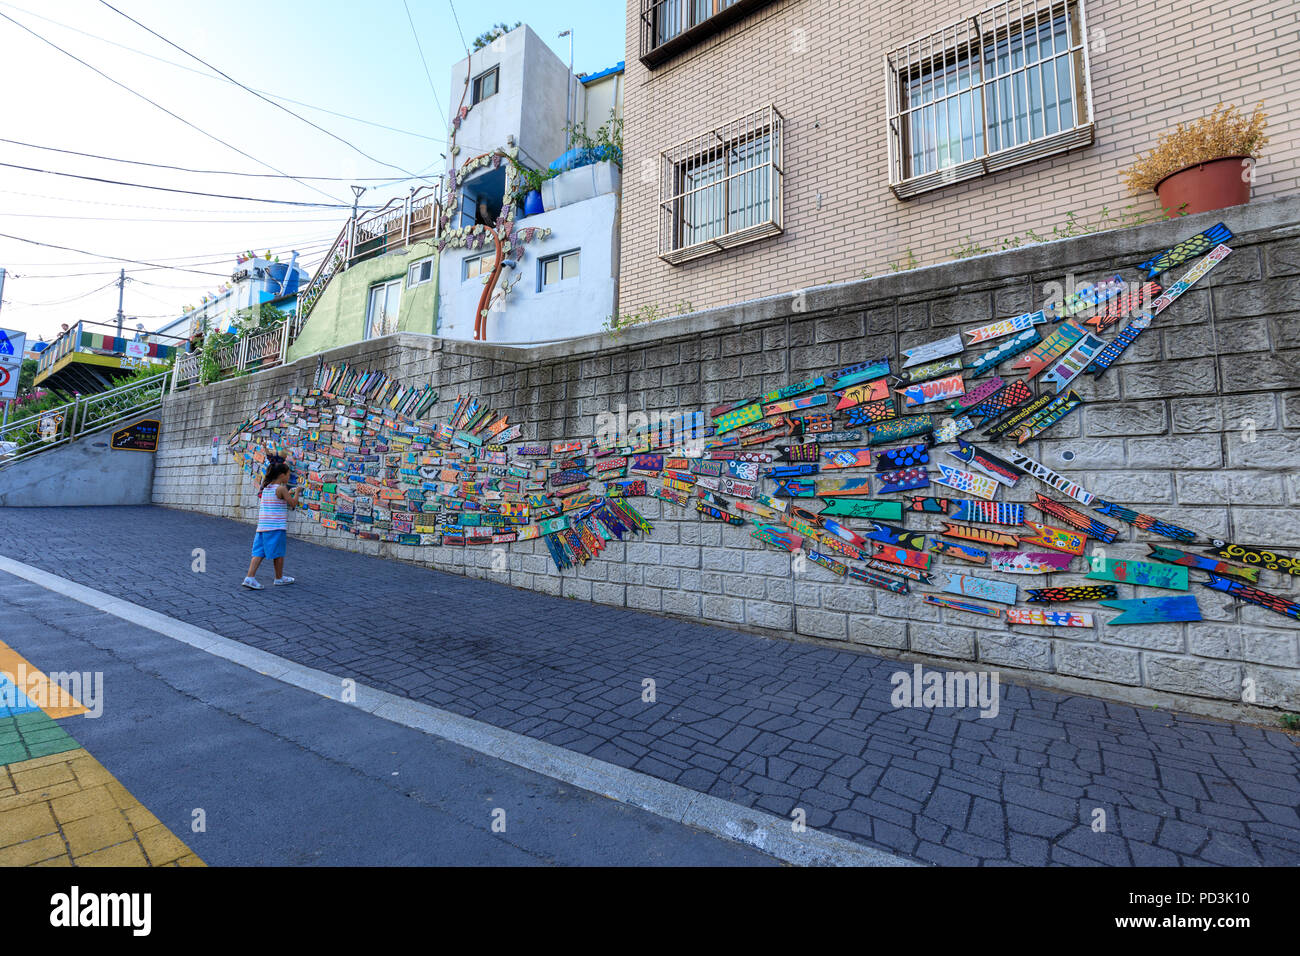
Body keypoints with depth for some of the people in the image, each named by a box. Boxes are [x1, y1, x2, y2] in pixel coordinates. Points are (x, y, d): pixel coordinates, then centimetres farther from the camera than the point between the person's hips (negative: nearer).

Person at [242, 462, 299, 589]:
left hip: (262, 526, 7)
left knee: (258, 553, 6)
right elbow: (293, 504, -6)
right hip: (277, 527, -7)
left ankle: (250, 577, -3)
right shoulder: (281, 489, -10)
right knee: (278, 553, 7)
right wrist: (297, 492, 8)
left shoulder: (265, 488, 13)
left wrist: (288, 494, 24)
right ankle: (279, 578, 19)